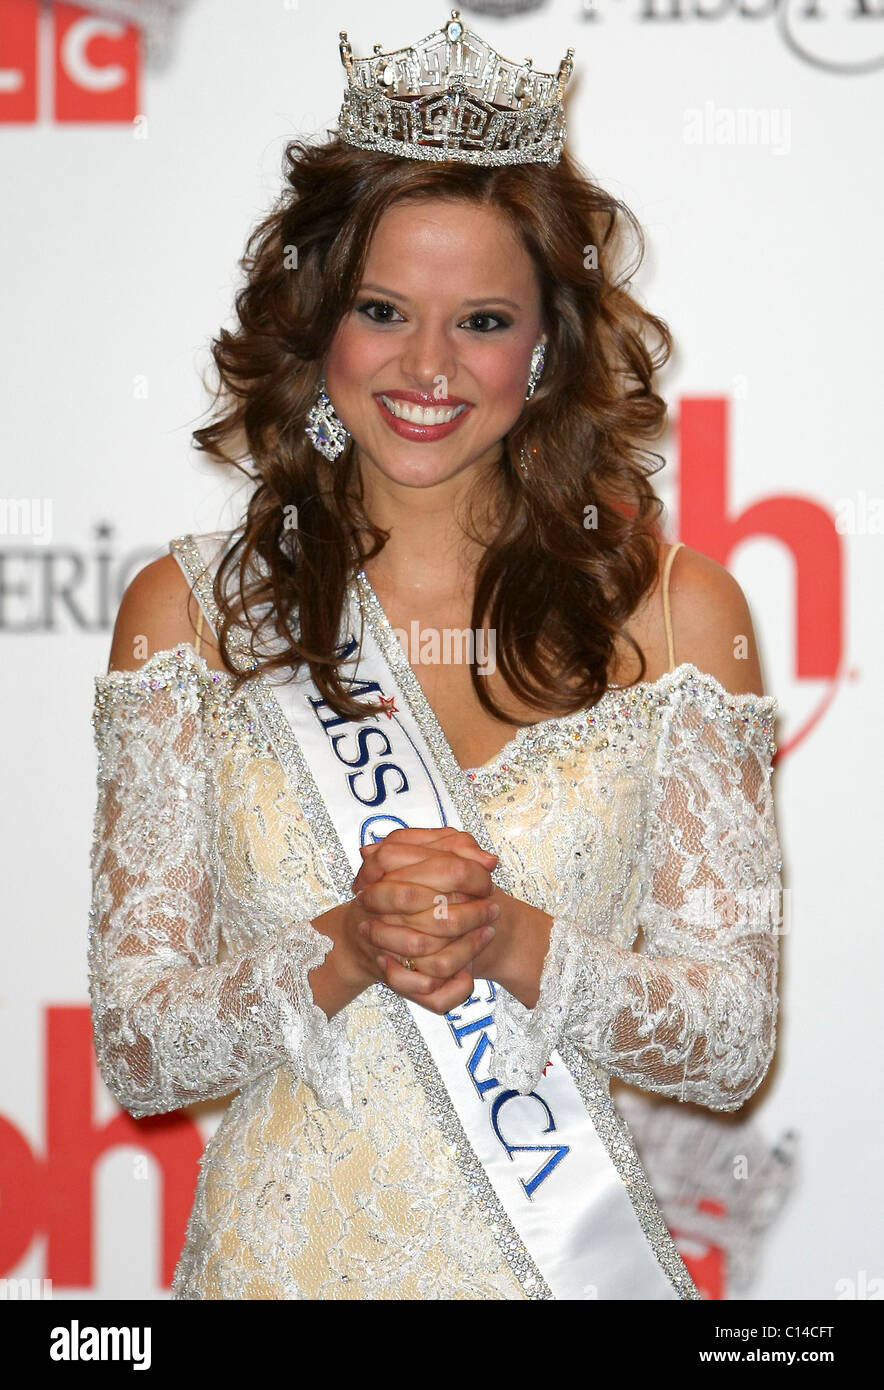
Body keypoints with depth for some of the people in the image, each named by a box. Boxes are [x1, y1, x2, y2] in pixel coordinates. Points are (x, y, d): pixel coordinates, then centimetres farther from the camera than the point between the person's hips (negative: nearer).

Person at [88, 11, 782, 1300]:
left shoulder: (671, 605, -4)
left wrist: (516, 946, -20)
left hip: (568, 1249, 0)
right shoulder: (189, 607, -3)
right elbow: (136, 1049, -5)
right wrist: (344, 953, -22)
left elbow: (733, 1042, -4)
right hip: (286, 1249, 0)